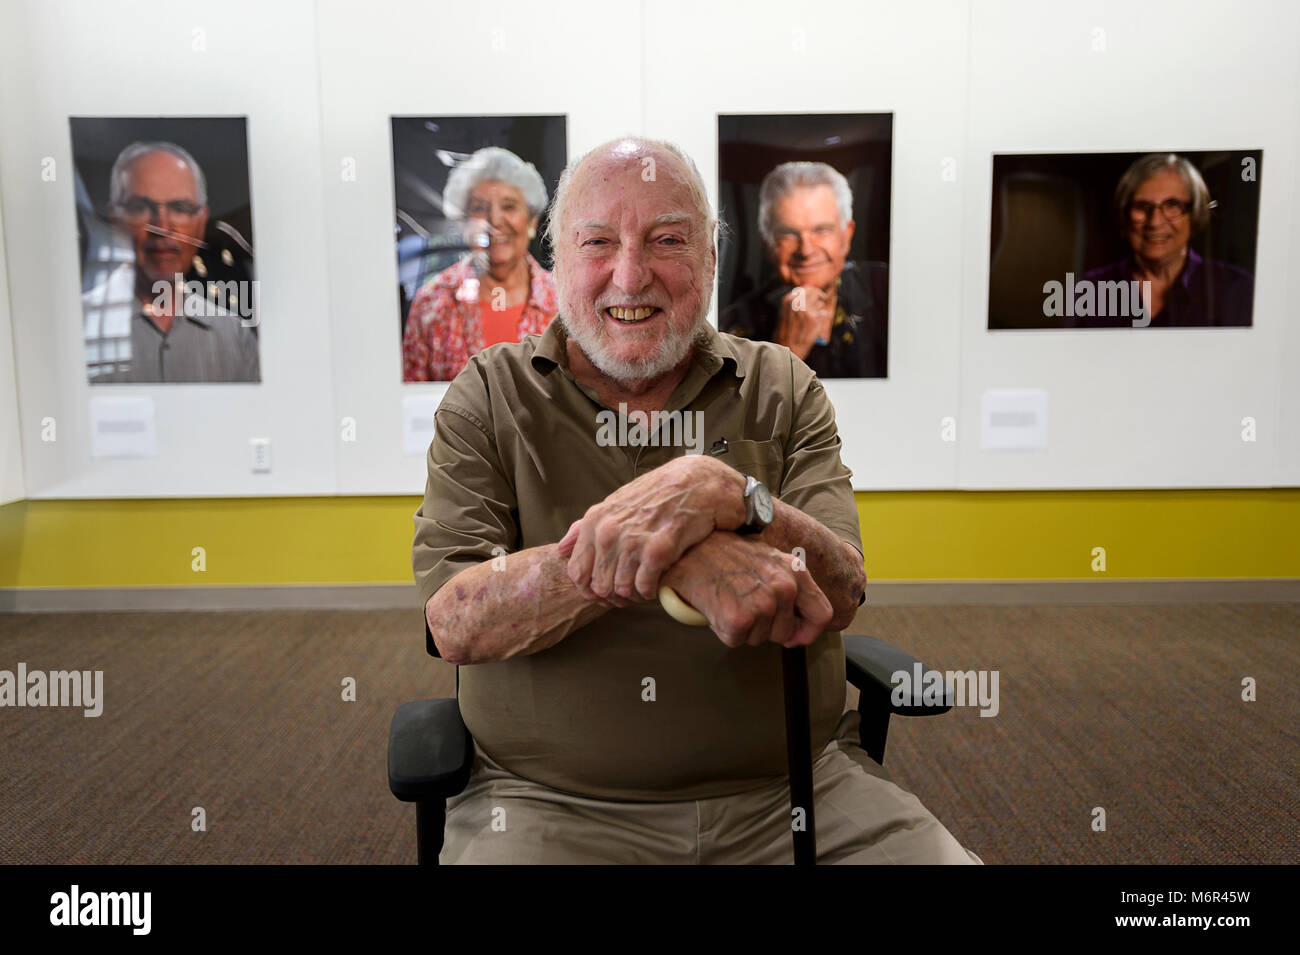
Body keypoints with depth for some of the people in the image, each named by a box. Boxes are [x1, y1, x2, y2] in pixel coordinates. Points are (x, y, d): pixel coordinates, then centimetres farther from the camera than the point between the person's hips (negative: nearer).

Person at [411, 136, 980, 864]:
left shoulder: (782, 387, 5)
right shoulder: (489, 396, 2)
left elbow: (839, 596, -7)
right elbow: (456, 621, -11)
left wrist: (717, 492, -25)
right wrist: (677, 556, -23)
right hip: (554, 805, -1)